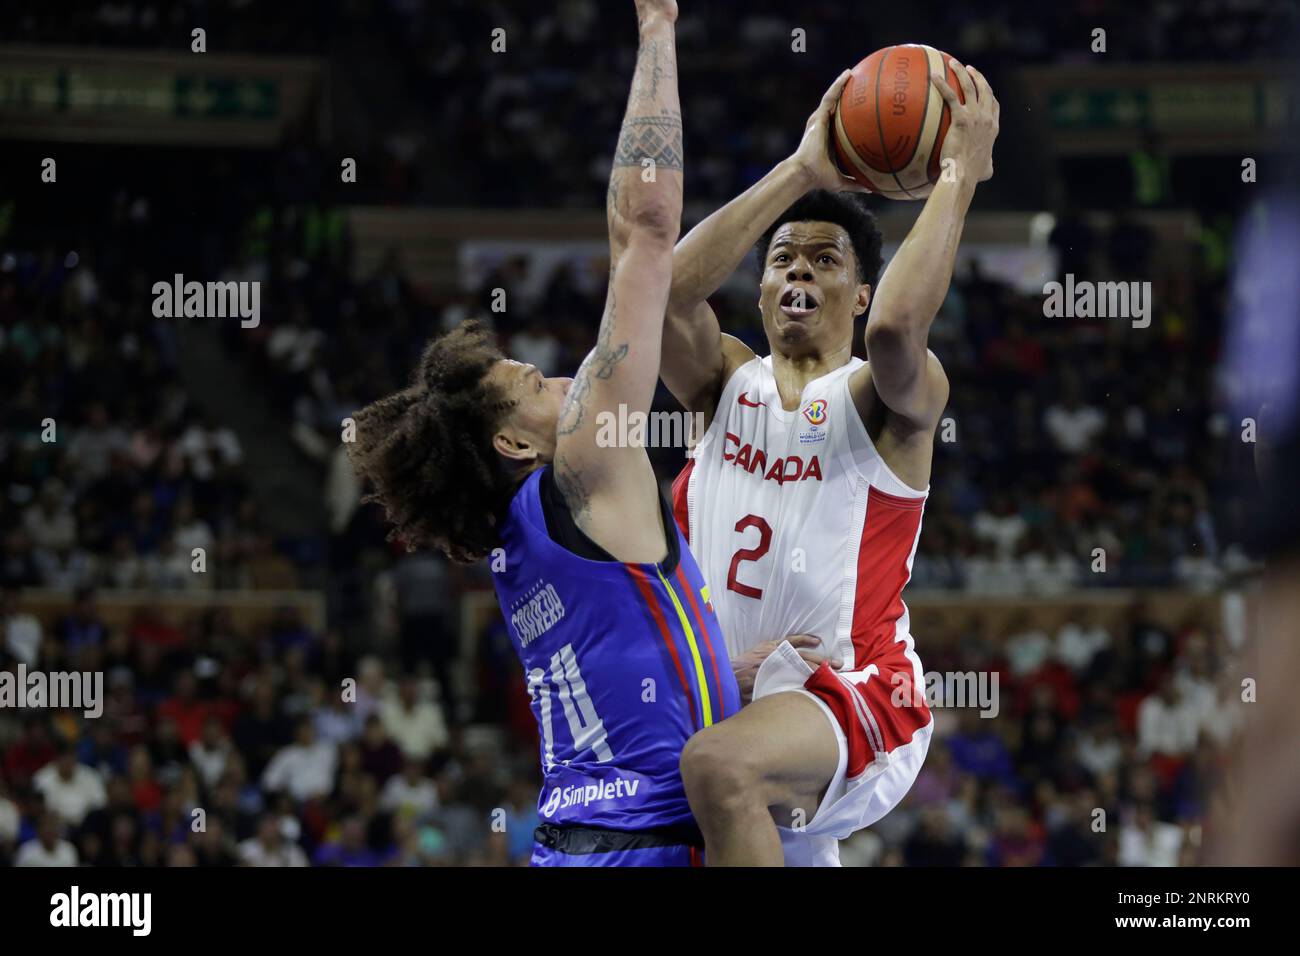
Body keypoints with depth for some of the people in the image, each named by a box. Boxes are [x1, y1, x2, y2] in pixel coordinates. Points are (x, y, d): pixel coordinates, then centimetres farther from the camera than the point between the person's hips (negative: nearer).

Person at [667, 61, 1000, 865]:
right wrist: (801, 174, -9)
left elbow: (897, 325, -26)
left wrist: (960, 175, -17)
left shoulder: (884, 398, -1)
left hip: (853, 697, -7)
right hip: (724, 699, 7)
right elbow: (667, 290, -8)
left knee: (721, 765, -37)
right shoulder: (727, 382, 13)